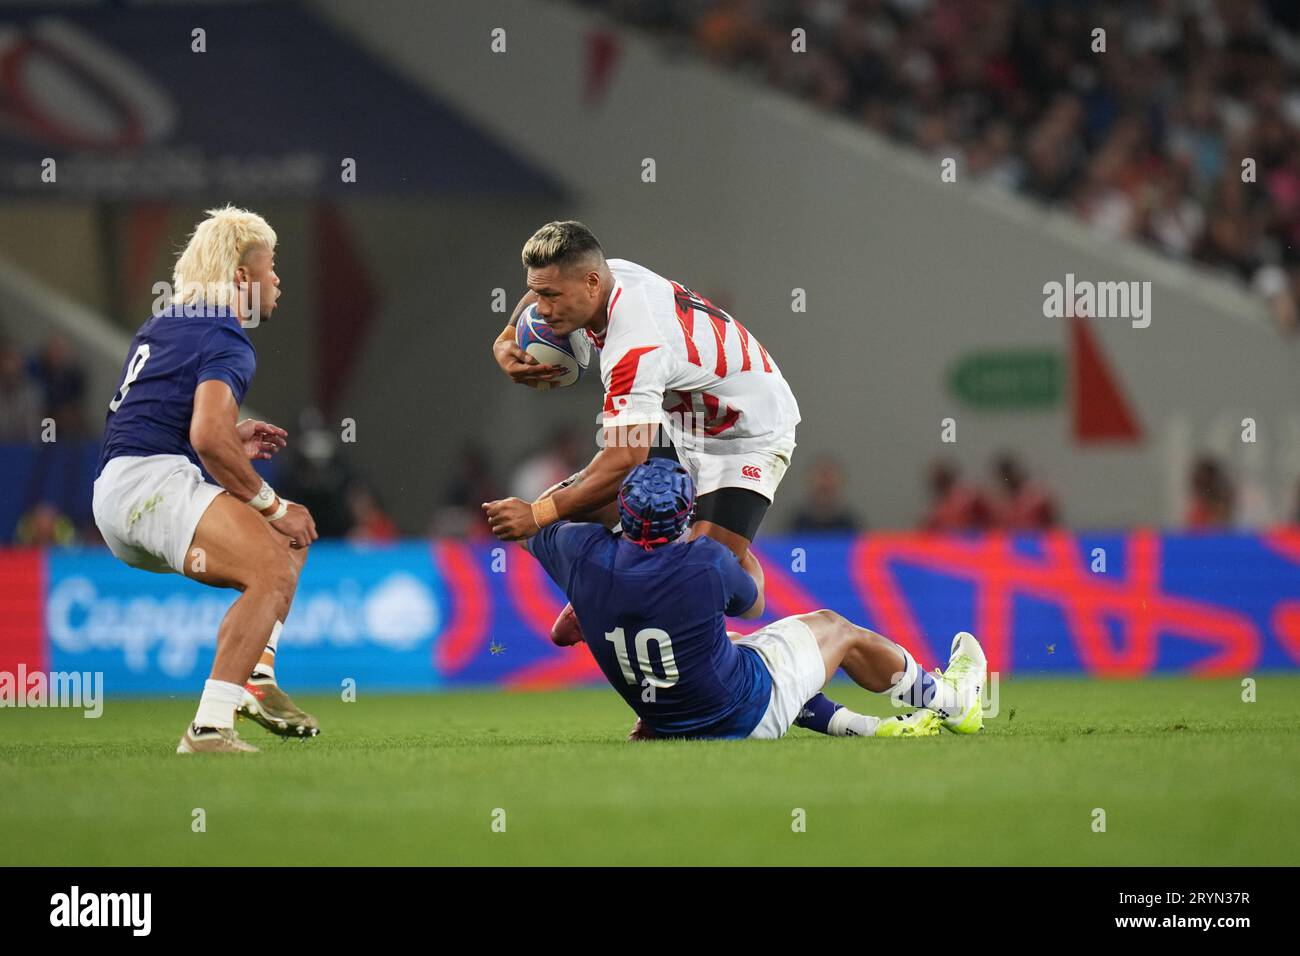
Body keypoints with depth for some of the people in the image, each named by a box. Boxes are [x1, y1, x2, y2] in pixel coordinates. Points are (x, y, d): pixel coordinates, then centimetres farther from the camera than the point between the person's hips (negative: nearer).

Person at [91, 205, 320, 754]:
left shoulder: (162, 324, 23)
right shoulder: (227, 343, -8)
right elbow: (209, 437, -23)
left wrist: (234, 444, 24)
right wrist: (271, 505, -12)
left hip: (114, 498, 10)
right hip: (148, 484, -10)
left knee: (293, 531, 21)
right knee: (273, 573, -25)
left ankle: (255, 675, 8)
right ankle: (209, 727, -35)